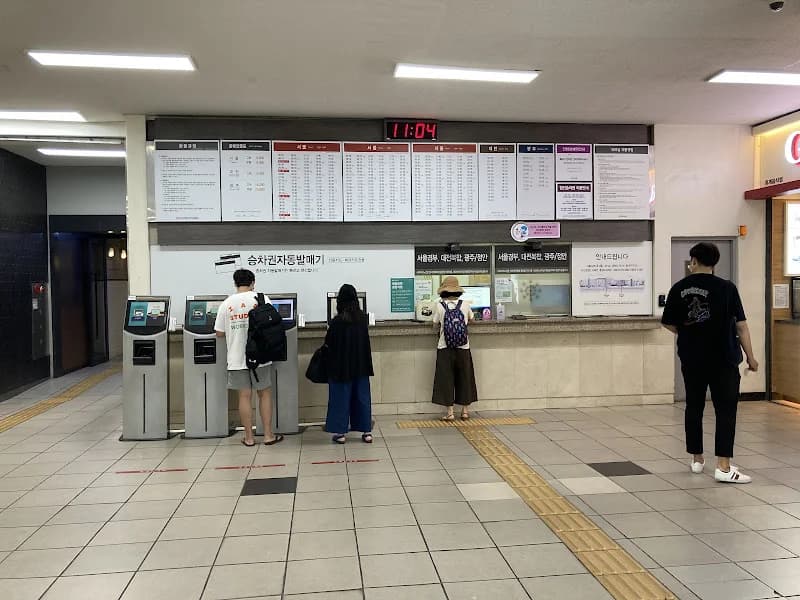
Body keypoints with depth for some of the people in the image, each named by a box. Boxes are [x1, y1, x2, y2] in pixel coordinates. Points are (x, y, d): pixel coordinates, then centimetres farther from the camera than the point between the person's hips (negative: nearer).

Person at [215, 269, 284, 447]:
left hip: (237, 358, 1)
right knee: (264, 394, 10)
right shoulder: (261, 298, -5)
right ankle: (268, 435, 14)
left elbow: (219, 333, 2)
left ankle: (249, 437, 14)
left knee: (245, 396, 7)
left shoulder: (227, 304, 0)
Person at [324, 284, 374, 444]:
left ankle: (340, 432, 11)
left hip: (341, 365, -4)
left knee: (341, 397, 7)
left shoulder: (338, 321, -16)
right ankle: (366, 432, 15)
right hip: (361, 364, 4)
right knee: (362, 396, 11)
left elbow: (328, 342, -7)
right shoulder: (363, 318, -3)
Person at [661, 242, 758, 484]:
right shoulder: (726, 288, -7)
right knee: (726, 410, 2)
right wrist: (750, 356, 2)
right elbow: (741, 326, -5)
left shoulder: (679, 288, -2)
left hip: (691, 359, 3)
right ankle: (724, 466, -5)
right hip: (723, 359, -2)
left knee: (694, 407, 14)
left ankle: (697, 459, 24)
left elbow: (669, 324, 3)